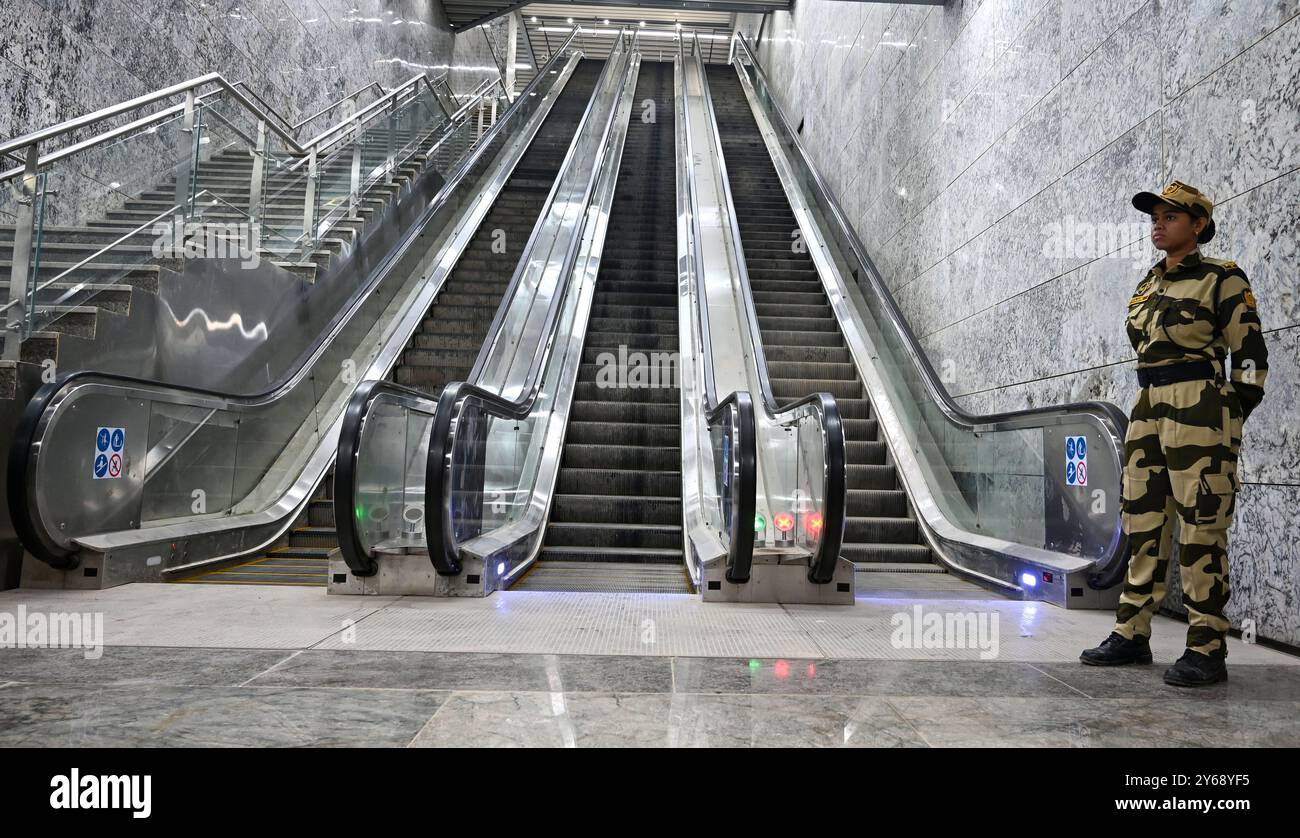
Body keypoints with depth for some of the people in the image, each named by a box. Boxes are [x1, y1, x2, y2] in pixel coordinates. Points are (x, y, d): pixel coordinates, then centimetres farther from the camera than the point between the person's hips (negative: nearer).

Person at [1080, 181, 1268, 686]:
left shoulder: (1222, 279, -2)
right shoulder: (1148, 285, 17)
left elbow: (1251, 357, -3)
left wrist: (1227, 423, -7)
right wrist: (1155, 408, 16)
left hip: (1198, 412, -7)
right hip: (1148, 411, 7)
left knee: (1201, 530, -5)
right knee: (1142, 524, 9)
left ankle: (1206, 651, 2)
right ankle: (1132, 634, 17)